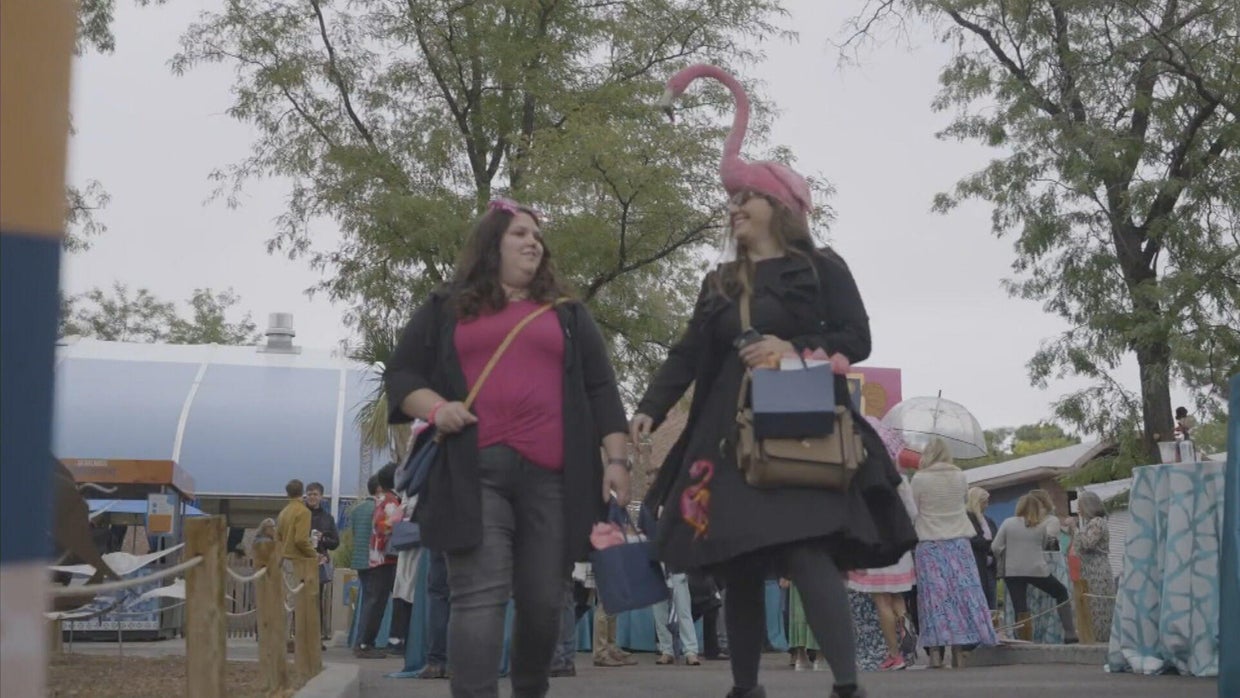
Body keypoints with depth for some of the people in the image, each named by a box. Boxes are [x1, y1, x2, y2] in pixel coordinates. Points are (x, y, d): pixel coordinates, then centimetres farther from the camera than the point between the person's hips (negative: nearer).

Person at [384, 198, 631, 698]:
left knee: (543, 599, 3)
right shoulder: (446, 309, 17)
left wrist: (616, 457, 4)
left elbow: (600, 389, 16)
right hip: (474, 473, -2)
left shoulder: (567, 315, 21)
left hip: (550, 474, 2)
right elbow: (400, 373, 14)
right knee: (479, 595, -11)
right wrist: (435, 408, -7)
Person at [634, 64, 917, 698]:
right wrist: (649, 411, -4)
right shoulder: (719, 284, 19)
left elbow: (857, 339, -1)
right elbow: (687, 356, 10)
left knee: (805, 554, -22)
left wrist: (796, 352, -16)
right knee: (738, 569, 4)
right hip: (731, 439, 5)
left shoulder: (820, 268, 6)